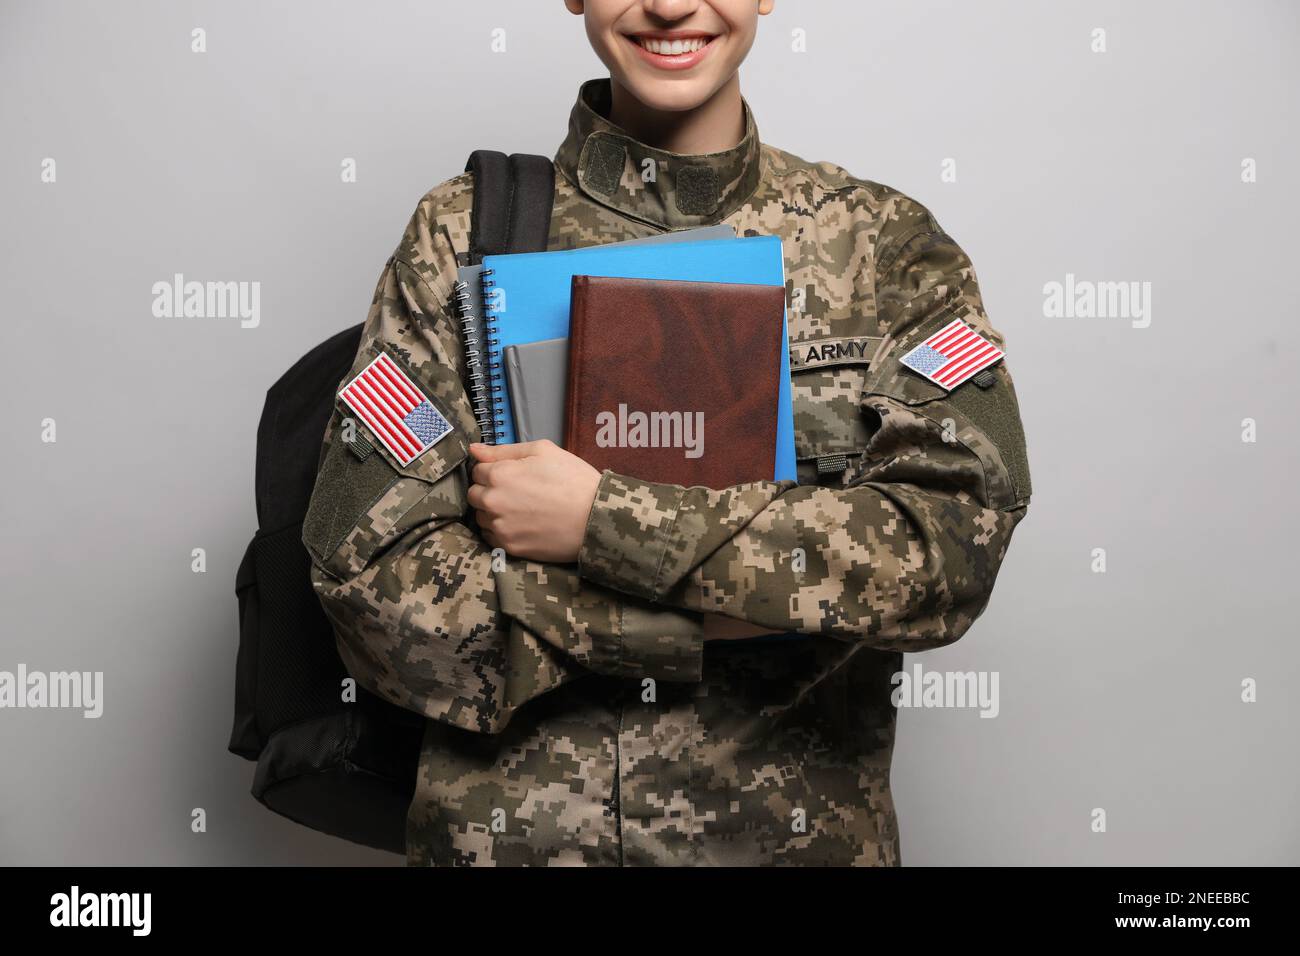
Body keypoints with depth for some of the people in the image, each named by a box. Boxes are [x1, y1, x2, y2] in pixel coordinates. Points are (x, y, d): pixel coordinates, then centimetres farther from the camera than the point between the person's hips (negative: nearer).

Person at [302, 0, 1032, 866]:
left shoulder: (886, 243, -2)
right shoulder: (461, 234, -3)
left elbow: (952, 545, -16)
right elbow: (371, 572, -11)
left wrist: (604, 519, -20)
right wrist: (704, 616, -18)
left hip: (799, 827, 1)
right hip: (506, 826, 0)